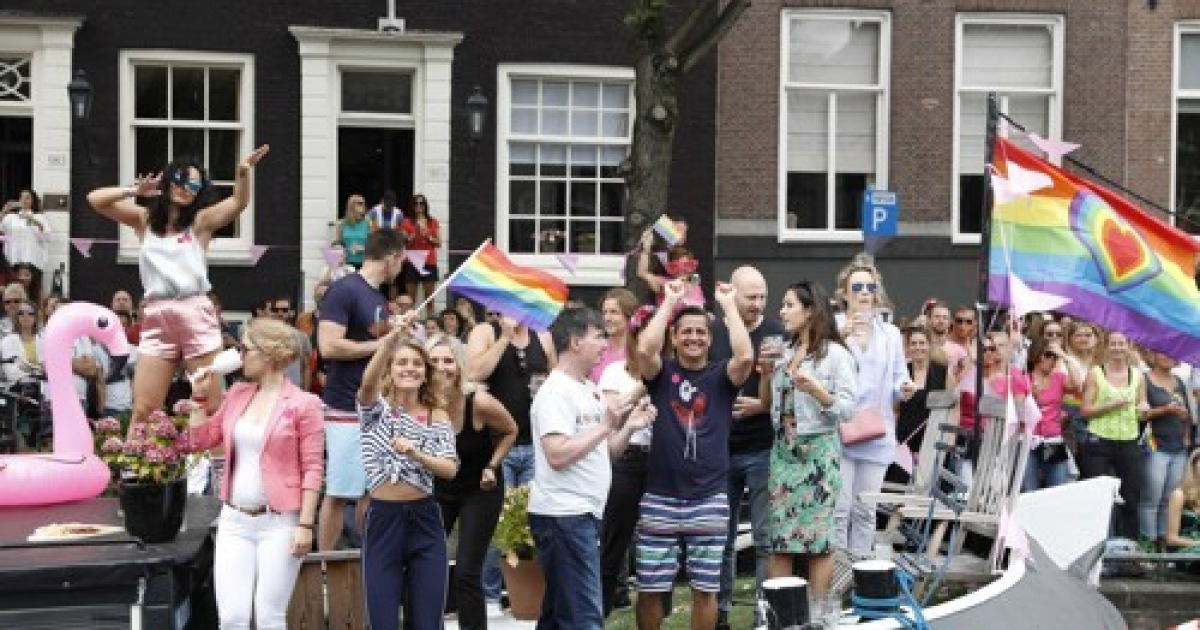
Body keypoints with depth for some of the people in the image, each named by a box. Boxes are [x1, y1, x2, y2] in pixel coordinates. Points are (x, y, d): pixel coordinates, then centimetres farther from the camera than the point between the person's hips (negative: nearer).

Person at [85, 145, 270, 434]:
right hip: (156, 318, 2)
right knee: (143, 410, 3)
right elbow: (95, 199, 7)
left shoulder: (201, 221, 6)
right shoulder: (144, 219, 12)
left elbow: (239, 202, -8)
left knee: (212, 407, 1)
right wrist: (134, 191, -6)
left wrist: (243, 171, -26)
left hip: (196, 315, -2)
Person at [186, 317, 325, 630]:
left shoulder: (303, 404, -7)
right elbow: (201, 440, 19)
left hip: (279, 522, -5)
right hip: (234, 520, 5)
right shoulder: (237, 395, 11)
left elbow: (313, 469, -9)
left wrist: (305, 524, -14)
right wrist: (200, 395, 10)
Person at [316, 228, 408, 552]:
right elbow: (329, 346, -21)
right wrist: (380, 345, -13)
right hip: (347, 411, -9)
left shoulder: (379, 298, 16)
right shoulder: (344, 290, -12)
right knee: (338, 493, -3)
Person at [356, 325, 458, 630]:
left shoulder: (437, 416, 7)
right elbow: (368, 384, -23)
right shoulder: (377, 408, 1)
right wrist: (389, 341, -39)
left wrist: (415, 453, -22)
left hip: (424, 520, 2)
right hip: (383, 520, -2)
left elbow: (450, 469, -4)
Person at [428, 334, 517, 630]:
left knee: (466, 574, -8)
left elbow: (510, 431, -4)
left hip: (480, 490, -3)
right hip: (438, 489, 3)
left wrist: (492, 467, -13)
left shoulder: (480, 402, -25)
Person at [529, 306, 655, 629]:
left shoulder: (588, 389, 16)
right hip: (563, 515, -10)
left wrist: (629, 427, 3)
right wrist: (605, 426, -16)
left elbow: (604, 453, 19)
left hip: (584, 514, 10)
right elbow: (557, 455, -22)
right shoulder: (556, 391, -13)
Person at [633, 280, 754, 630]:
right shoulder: (661, 372, 4)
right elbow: (645, 349, -17)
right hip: (659, 498, 0)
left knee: (705, 588, 8)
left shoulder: (722, 375, 3)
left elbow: (746, 356, -18)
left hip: (709, 499, 0)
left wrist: (728, 305, -9)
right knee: (650, 588, 5)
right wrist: (670, 302, -9)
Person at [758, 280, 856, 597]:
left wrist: (814, 388, -21)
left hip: (818, 450, -6)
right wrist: (767, 372, 2)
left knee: (818, 538, -2)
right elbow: (767, 404, 16)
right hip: (783, 449, 6)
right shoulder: (784, 353, 13)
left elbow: (848, 409, -9)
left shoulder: (835, 354, -5)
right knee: (778, 539, 3)